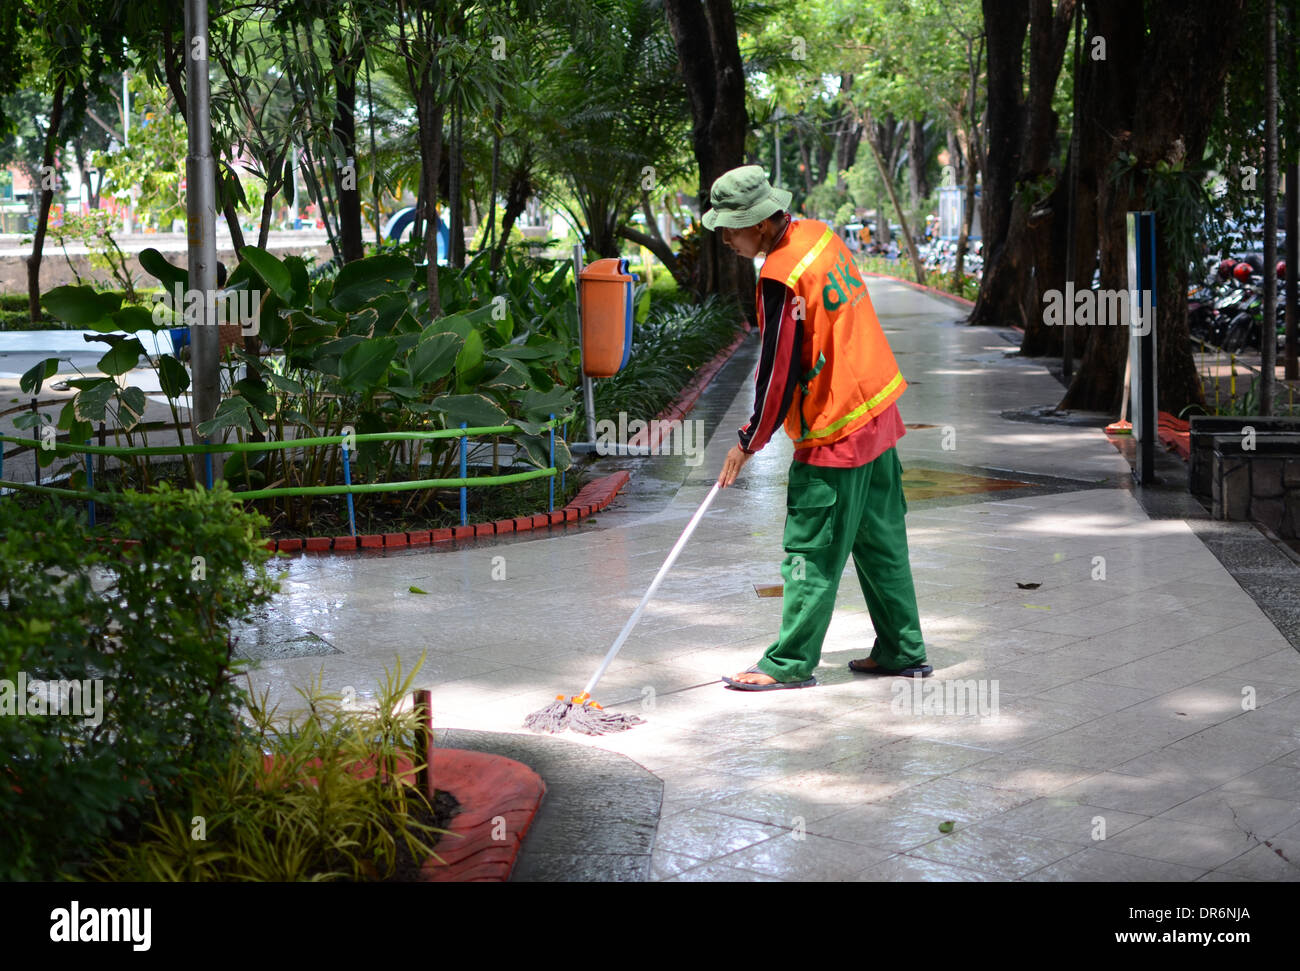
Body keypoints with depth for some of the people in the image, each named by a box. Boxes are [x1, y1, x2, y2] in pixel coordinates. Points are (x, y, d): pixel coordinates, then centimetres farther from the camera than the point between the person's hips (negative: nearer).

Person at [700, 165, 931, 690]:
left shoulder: (781, 278, -22)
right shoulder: (818, 233, 4)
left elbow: (779, 372, -17)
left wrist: (748, 443, -6)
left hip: (835, 434, -9)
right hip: (877, 411, 9)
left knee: (813, 550, 0)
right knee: (880, 540, 16)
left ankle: (790, 662, 9)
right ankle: (903, 650, 24)